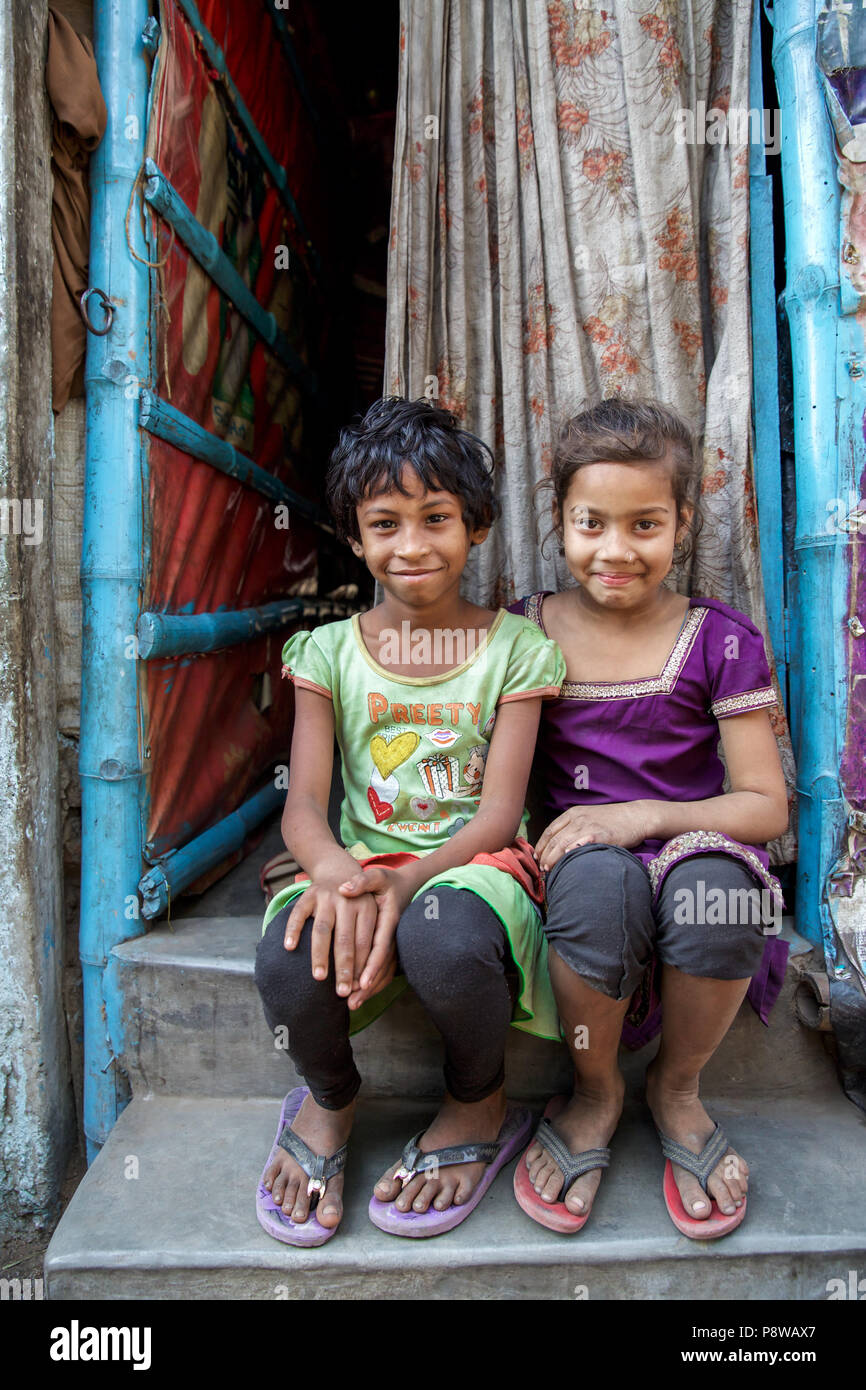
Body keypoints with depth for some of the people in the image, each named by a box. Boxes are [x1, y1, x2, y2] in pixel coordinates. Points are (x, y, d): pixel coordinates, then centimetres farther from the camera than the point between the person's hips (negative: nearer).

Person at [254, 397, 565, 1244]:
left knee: (443, 944, -37)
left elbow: (499, 811, -6)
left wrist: (408, 881, -25)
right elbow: (303, 806, -3)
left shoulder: (512, 647, 1)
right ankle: (330, 1097, 9)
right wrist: (336, 871, -27)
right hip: (356, 861, 2)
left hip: (472, 861, -1)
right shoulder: (329, 651, 6)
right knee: (289, 966, -32)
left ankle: (479, 1104, 3)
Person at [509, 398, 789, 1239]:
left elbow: (766, 804, -2)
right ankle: (594, 1090, -2)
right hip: (577, 856, 0)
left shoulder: (720, 641, 0)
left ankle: (677, 1086, -1)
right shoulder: (524, 632, 4)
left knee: (713, 879, -35)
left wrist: (646, 816, -17)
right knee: (596, 878, -35)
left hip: (692, 847, 0)